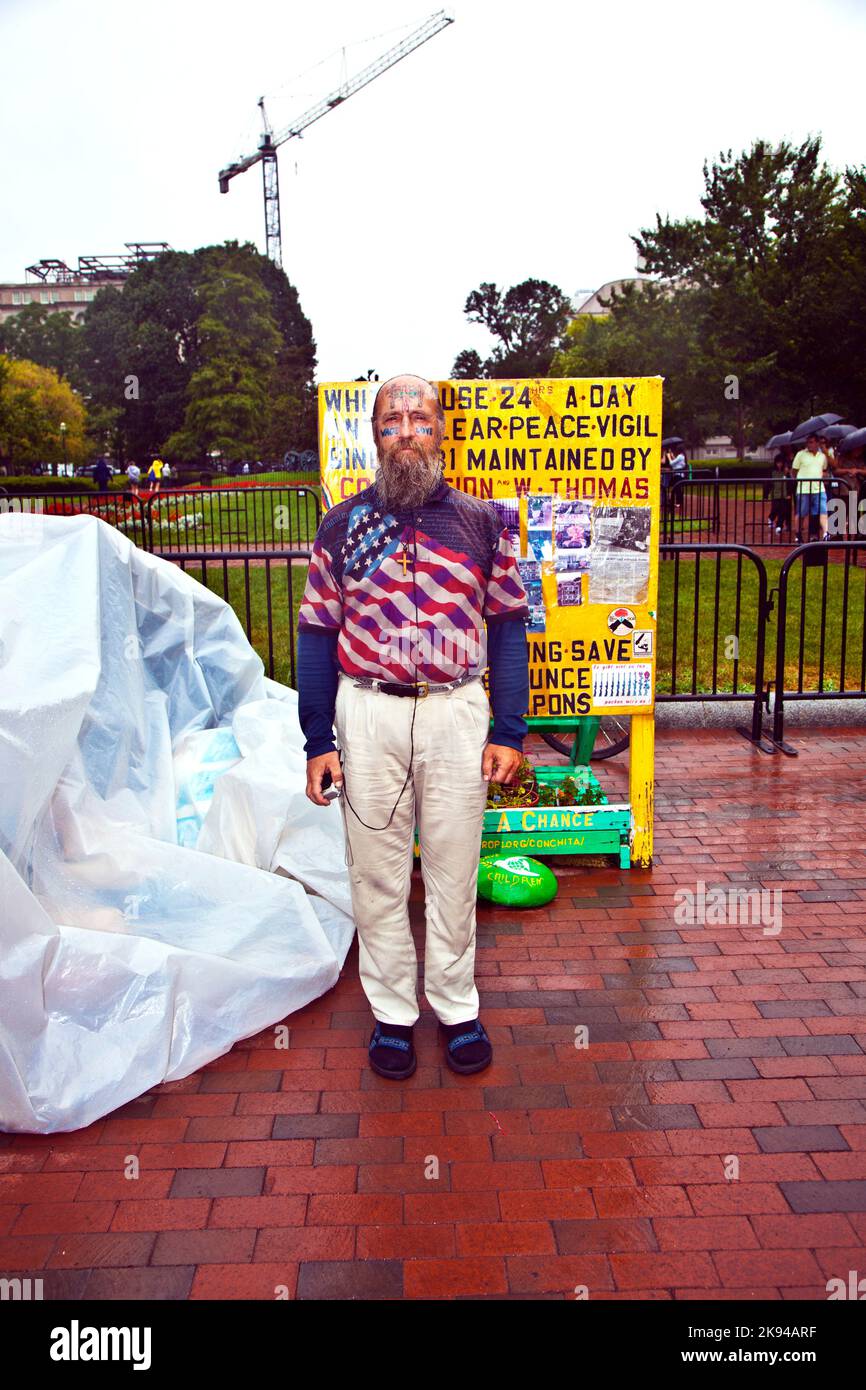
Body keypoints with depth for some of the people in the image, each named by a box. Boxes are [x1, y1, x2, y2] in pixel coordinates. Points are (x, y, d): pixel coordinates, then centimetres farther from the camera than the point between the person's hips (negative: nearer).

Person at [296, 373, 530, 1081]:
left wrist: (509, 731, -1)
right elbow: (317, 635, 4)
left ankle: (457, 1007, 29)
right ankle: (392, 1010, 27)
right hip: (368, 713, 0)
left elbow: (509, 626, 5)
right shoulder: (343, 524, 4)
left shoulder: (482, 521, 4)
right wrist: (317, 741, -1)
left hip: (458, 712, 0)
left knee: (455, 870, 10)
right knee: (377, 874, 9)